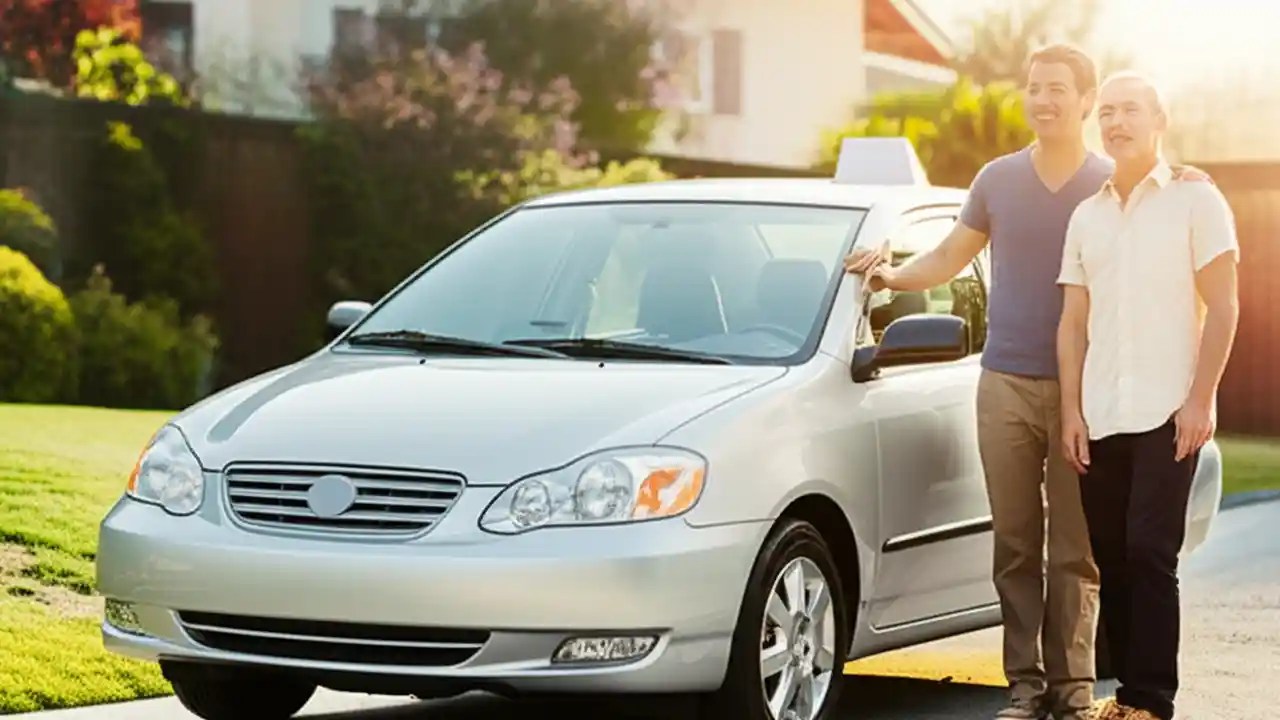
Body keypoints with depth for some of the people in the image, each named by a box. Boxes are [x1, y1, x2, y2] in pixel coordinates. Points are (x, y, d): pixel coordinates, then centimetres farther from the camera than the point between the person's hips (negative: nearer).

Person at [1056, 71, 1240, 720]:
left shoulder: (1195, 201, 1)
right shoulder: (1087, 216, 15)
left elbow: (1222, 308, -3)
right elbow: (1073, 321, 15)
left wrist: (1199, 401, -11)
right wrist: (1072, 410, 6)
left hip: (1167, 415, -5)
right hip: (1100, 418, 5)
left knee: (1150, 555, -10)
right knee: (1112, 559, 5)